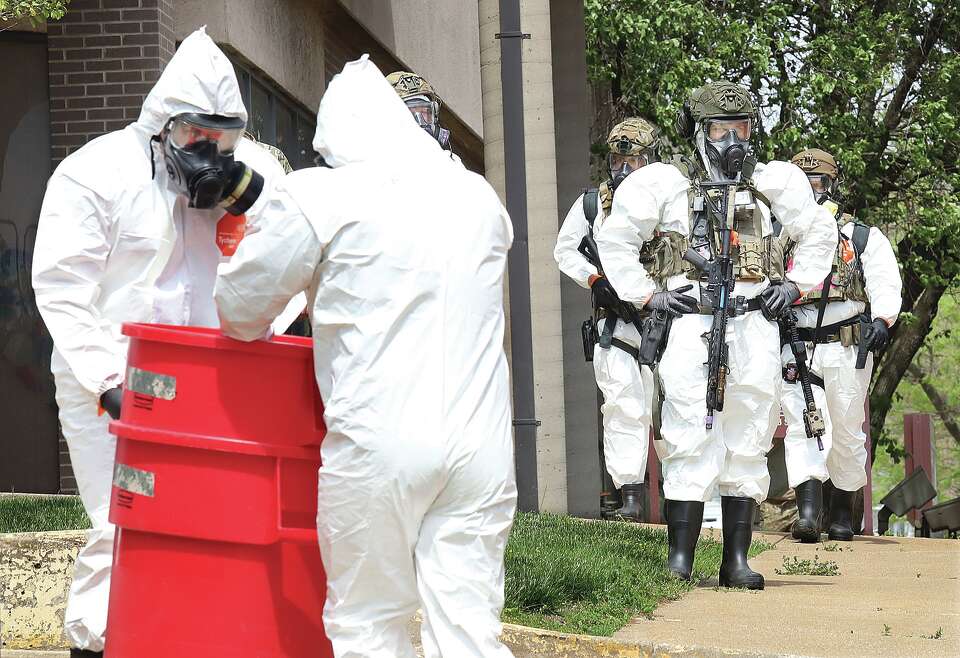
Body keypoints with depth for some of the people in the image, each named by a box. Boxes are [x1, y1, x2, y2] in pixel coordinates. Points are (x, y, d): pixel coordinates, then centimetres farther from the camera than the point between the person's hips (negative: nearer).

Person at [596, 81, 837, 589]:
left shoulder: (771, 184, 13)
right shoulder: (667, 184, 5)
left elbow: (819, 232, 27)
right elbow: (614, 239, 12)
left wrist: (794, 284, 15)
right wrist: (646, 294, 5)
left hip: (755, 325, 3)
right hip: (691, 324, -3)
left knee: (748, 445, 4)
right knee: (691, 443, -9)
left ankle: (737, 561, 9)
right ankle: (679, 561, -6)